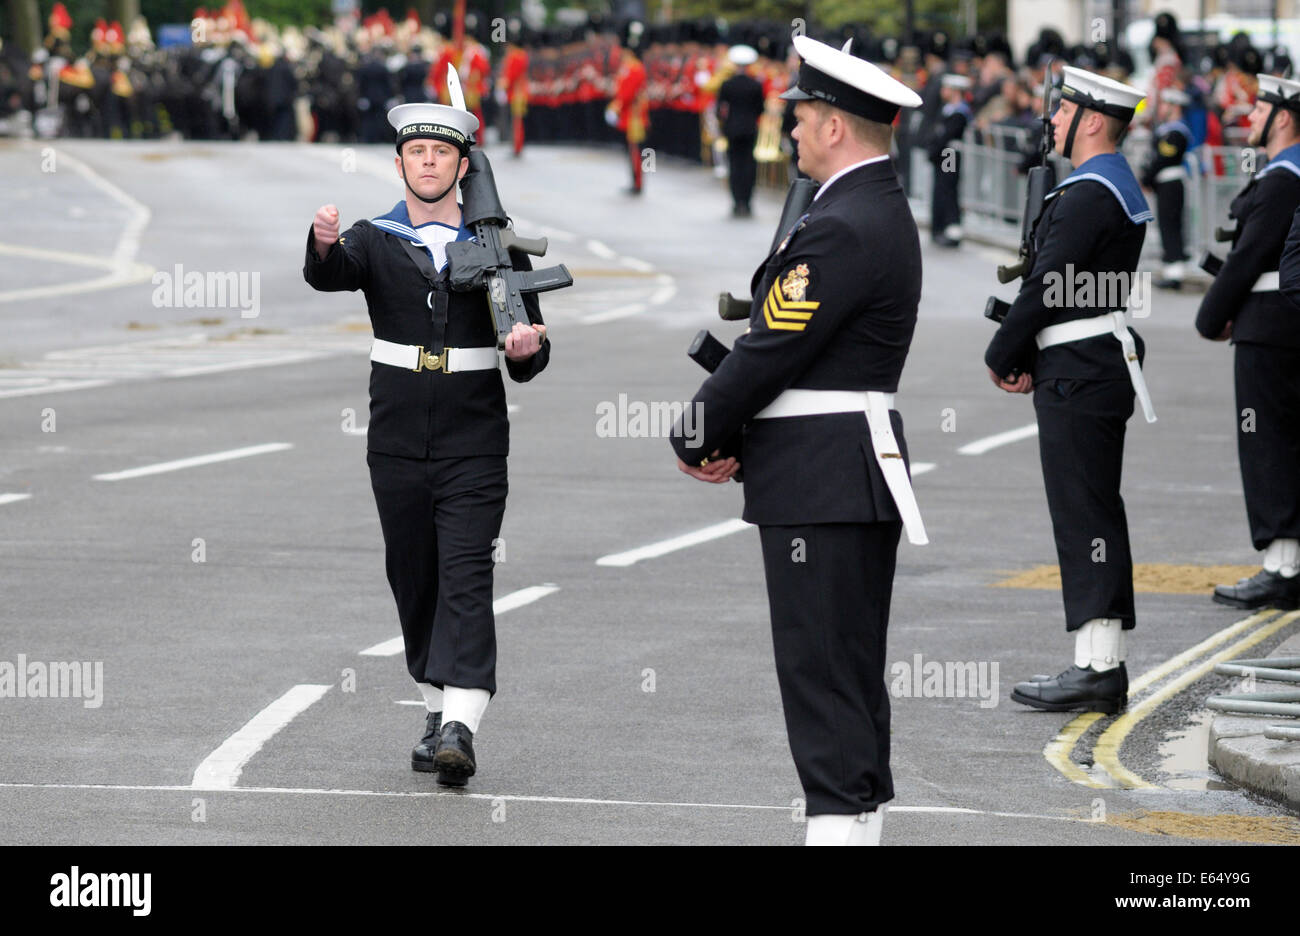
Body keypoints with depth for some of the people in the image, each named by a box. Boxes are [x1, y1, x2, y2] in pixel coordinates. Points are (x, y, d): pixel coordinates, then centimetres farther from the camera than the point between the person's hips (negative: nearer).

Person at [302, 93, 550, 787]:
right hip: (398, 444, 2)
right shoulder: (375, 241, 5)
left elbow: (527, 364, 8)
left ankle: (459, 728, -21)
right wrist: (324, 245, -42)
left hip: (474, 445, -2)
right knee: (414, 579, 9)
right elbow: (331, 274, -18)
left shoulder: (497, 248, 5)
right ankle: (437, 709, 23)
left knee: (466, 577, -12)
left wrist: (528, 349, -17)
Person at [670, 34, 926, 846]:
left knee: (822, 670, -8)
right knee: (852, 670, 14)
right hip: (864, 474, 10)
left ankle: (838, 820, -8)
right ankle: (863, 815, 19)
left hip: (822, 482, -10)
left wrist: (695, 441, -4)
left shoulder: (842, 230, -19)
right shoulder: (884, 213, 15)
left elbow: (771, 351, -17)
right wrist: (728, 436, 8)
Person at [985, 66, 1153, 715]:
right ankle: (1105, 663, 15)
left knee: (1084, 518, -9)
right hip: (1106, 368, 10)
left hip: (1079, 375, -10)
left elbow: (1046, 285, -18)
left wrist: (1001, 356, -5)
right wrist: (1028, 357, 10)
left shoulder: (1088, 195, -17)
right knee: (1096, 516, 12)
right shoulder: (1118, 187, 16)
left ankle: (1097, 671, -9)